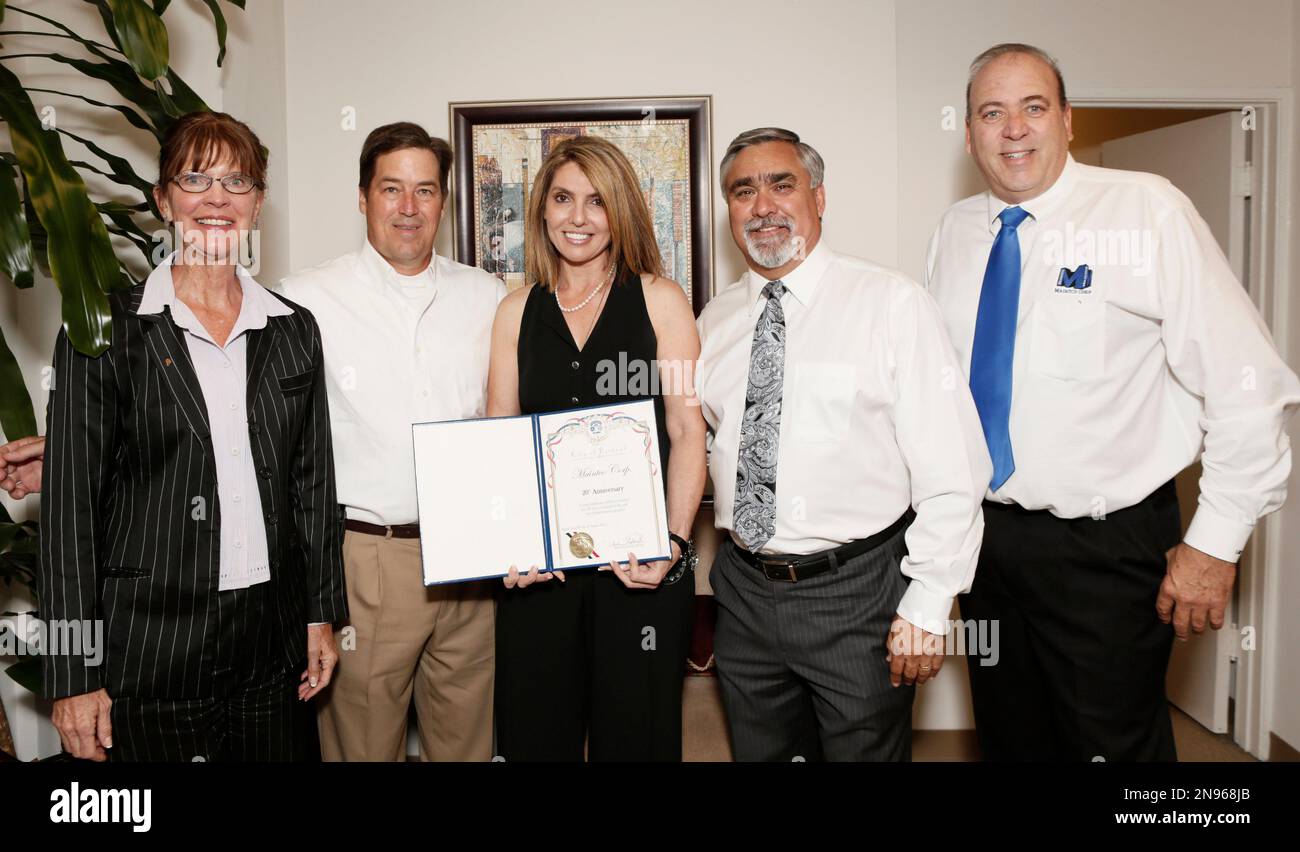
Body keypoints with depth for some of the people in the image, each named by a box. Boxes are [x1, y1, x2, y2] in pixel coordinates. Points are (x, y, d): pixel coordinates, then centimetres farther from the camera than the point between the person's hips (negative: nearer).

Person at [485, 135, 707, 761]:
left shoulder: (660, 301, 2)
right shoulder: (517, 311, 9)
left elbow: (687, 432, -2)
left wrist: (674, 540, -15)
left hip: (640, 562, -2)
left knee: (636, 733, 10)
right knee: (534, 733, 14)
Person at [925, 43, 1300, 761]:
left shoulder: (1146, 210, -12)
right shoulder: (954, 232, 3)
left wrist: (1216, 543, -13)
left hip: (1107, 549, -5)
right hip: (982, 533, 5)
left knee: (1114, 743, 9)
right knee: (1009, 740, 20)